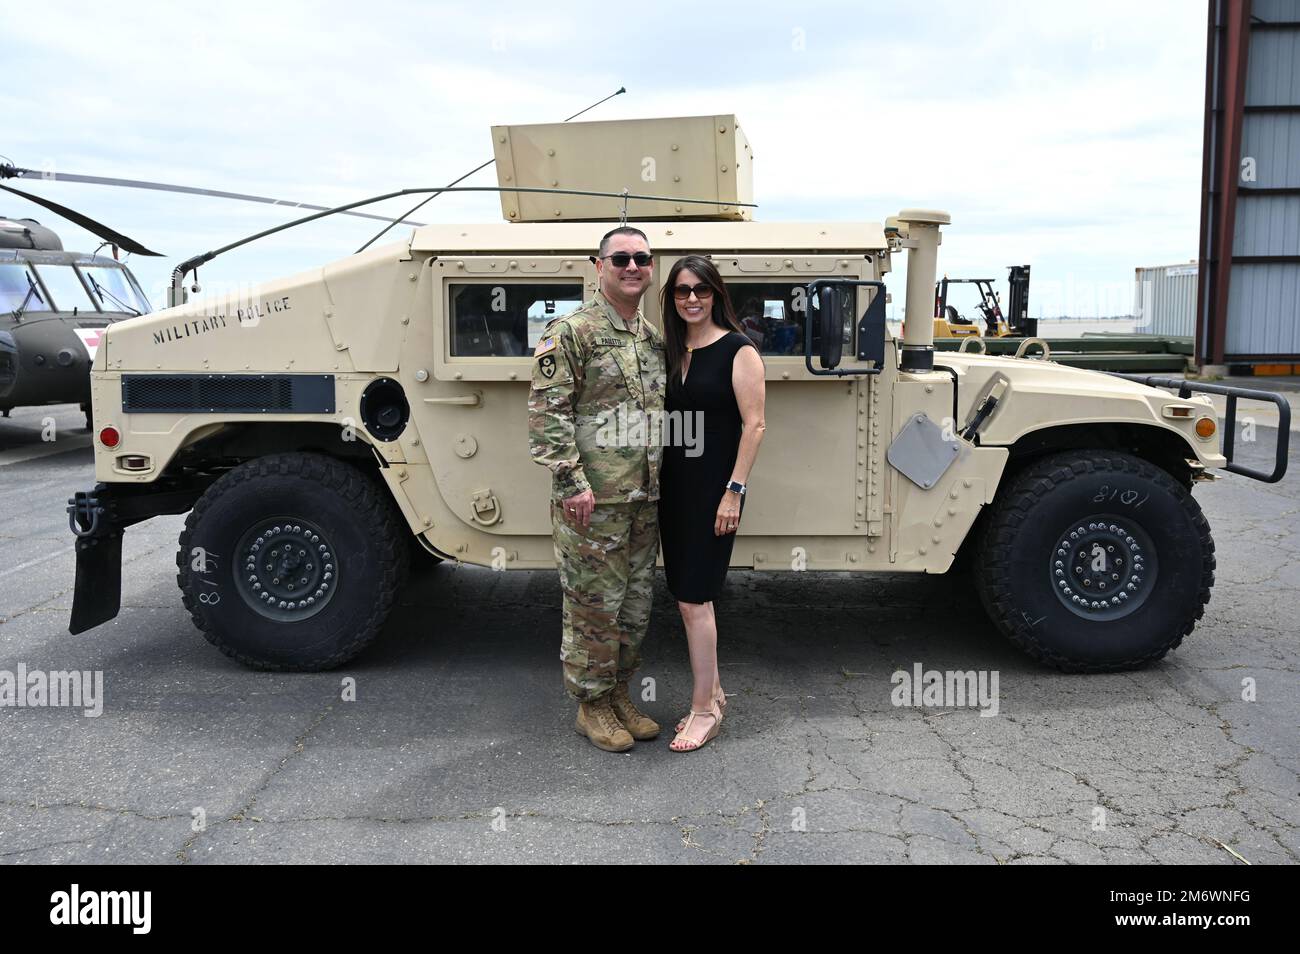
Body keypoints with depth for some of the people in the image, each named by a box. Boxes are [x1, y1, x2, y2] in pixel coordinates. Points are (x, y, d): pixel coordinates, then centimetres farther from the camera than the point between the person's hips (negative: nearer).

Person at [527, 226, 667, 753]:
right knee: (594, 605, 3)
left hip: (645, 498, 7)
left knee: (636, 603, 15)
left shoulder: (655, 336, 14)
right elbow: (547, 412, -14)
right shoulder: (570, 331, -9)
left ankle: (618, 693, 30)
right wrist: (571, 481, -20)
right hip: (593, 501, -7)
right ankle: (591, 705, 18)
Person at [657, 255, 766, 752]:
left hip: (713, 490, -7)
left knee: (692, 598, -6)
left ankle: (705, 709, 5)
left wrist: (734, 491, -15)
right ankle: (711, 689, 27)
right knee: (690, 595, 13)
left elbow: (753, 424, -12)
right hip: (673, 487, 7)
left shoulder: (738, 350, -8)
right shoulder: (671, 351, 10)